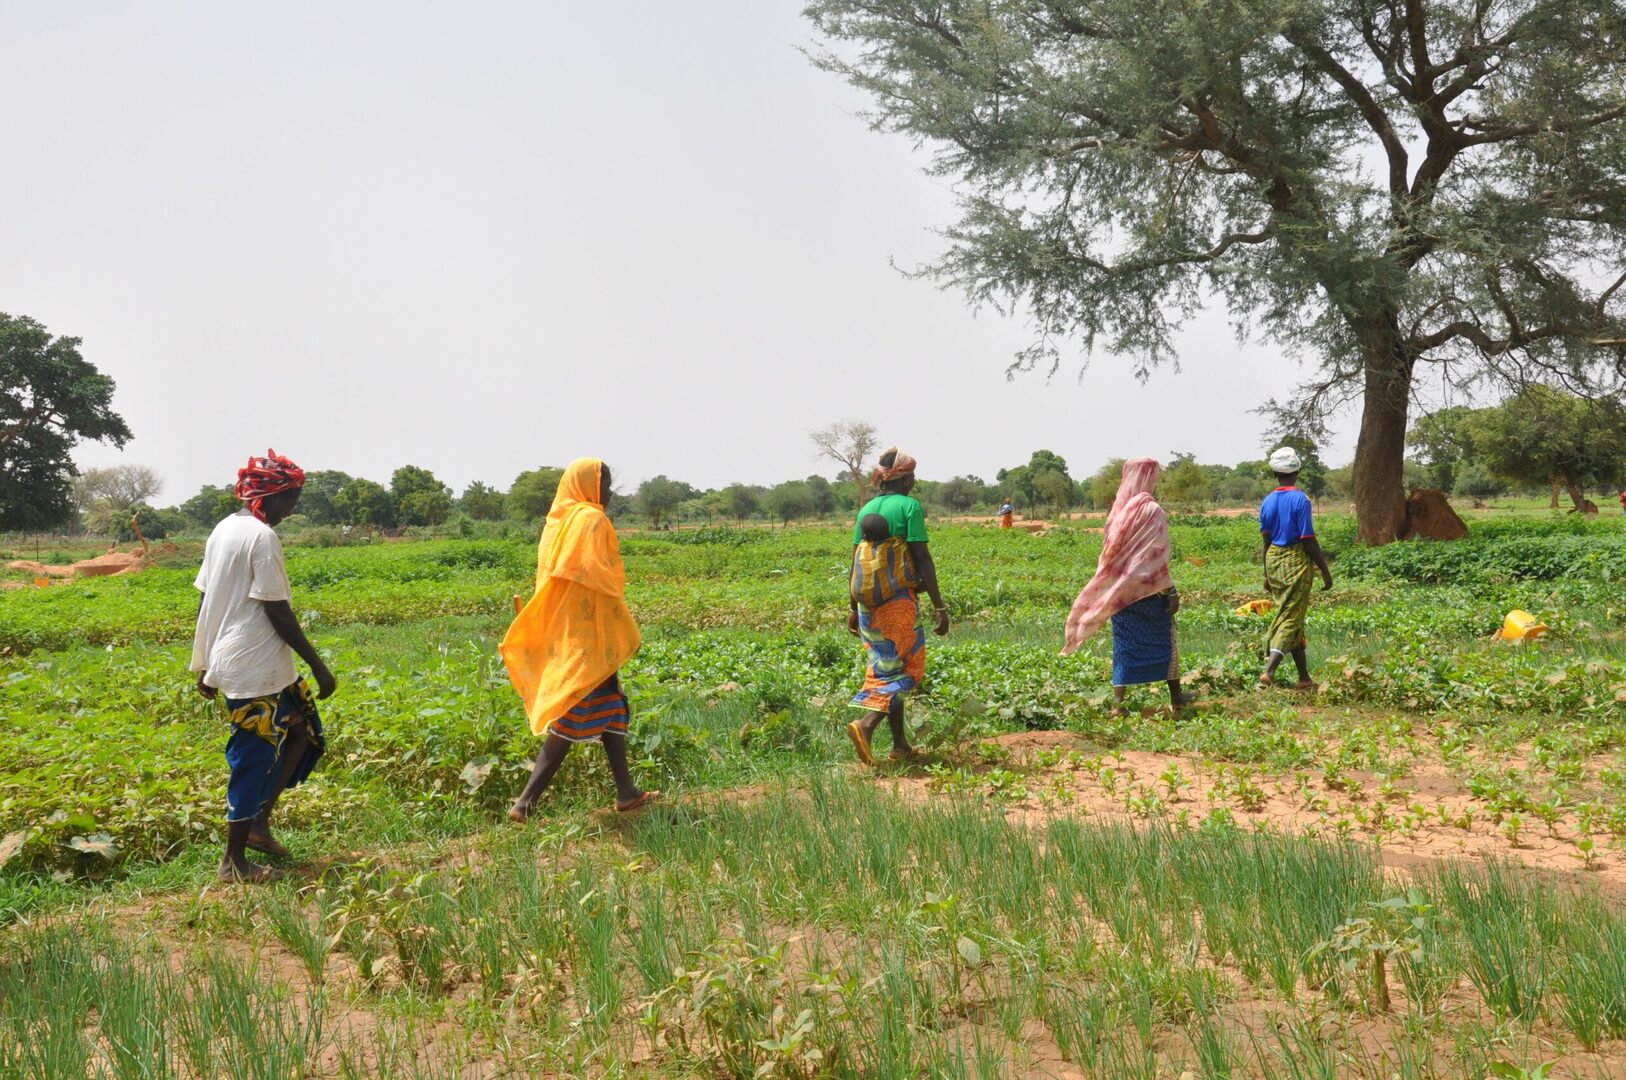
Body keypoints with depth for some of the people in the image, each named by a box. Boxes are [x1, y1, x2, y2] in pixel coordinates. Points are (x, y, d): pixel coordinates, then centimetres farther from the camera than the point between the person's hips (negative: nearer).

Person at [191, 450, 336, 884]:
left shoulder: (223, 530, 11)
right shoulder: (262, 536, -17)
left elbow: (204, 601, 15)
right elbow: (278, 612, -18)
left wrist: (204, 665, 22)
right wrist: (319, 666, -13)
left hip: (225, 662, 10)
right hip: (256, 669, -10)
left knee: (303, 730, 19)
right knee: (254, 761, 1)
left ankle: (259, 822, 21)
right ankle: (234, 861, 12)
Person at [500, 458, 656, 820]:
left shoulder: (557, 522, 13)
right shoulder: (592, 520, -13)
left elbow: (549, 580, 14)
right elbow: (596, 575, -21)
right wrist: (627, 631, -15)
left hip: (562, 631, 9)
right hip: (588, 633, -9)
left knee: (611, 707, 15)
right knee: (573, 719, -7)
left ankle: (626, 792, 20)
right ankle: (526, 802, -8)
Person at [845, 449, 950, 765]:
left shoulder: (866, 509, 10)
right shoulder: (909, 506, -7)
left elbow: (855, 562, 12)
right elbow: (923, 559, -11)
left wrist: (852, 608, 19)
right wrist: (939, 606, -8)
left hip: (868, 602, 6)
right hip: (900, 599, -6)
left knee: (885, 667, 14)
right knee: (906, 670, 0)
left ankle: (900, 744, 17)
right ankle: (866, 724, -21)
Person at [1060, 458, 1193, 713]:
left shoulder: (1118, 510, 4)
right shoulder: (1152, 510, -13)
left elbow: (1109, 553, 8)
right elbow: (1158, 557, -15)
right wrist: (1171, 591, -10)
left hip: (1121, 591, 5)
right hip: (1149, 589, -5)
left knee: (1124, 644, 7)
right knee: (1165, 640, 11)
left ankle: (1118, 703, 1)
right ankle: (1176, 697, 21)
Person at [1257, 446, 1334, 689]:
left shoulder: (1267, 502, 4)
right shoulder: (1300, 499, -13)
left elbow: (1266, 540, 9)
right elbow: (1309, 540, -14)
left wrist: (1267, 574, 18)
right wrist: (1325, 571, -6)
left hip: (1274, 561, 6)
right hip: (1297, 562, -6)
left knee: (1284, 617, 14)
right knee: (1290, 620, -3)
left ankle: (1304, 677, 21)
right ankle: (1269, 672, -18)